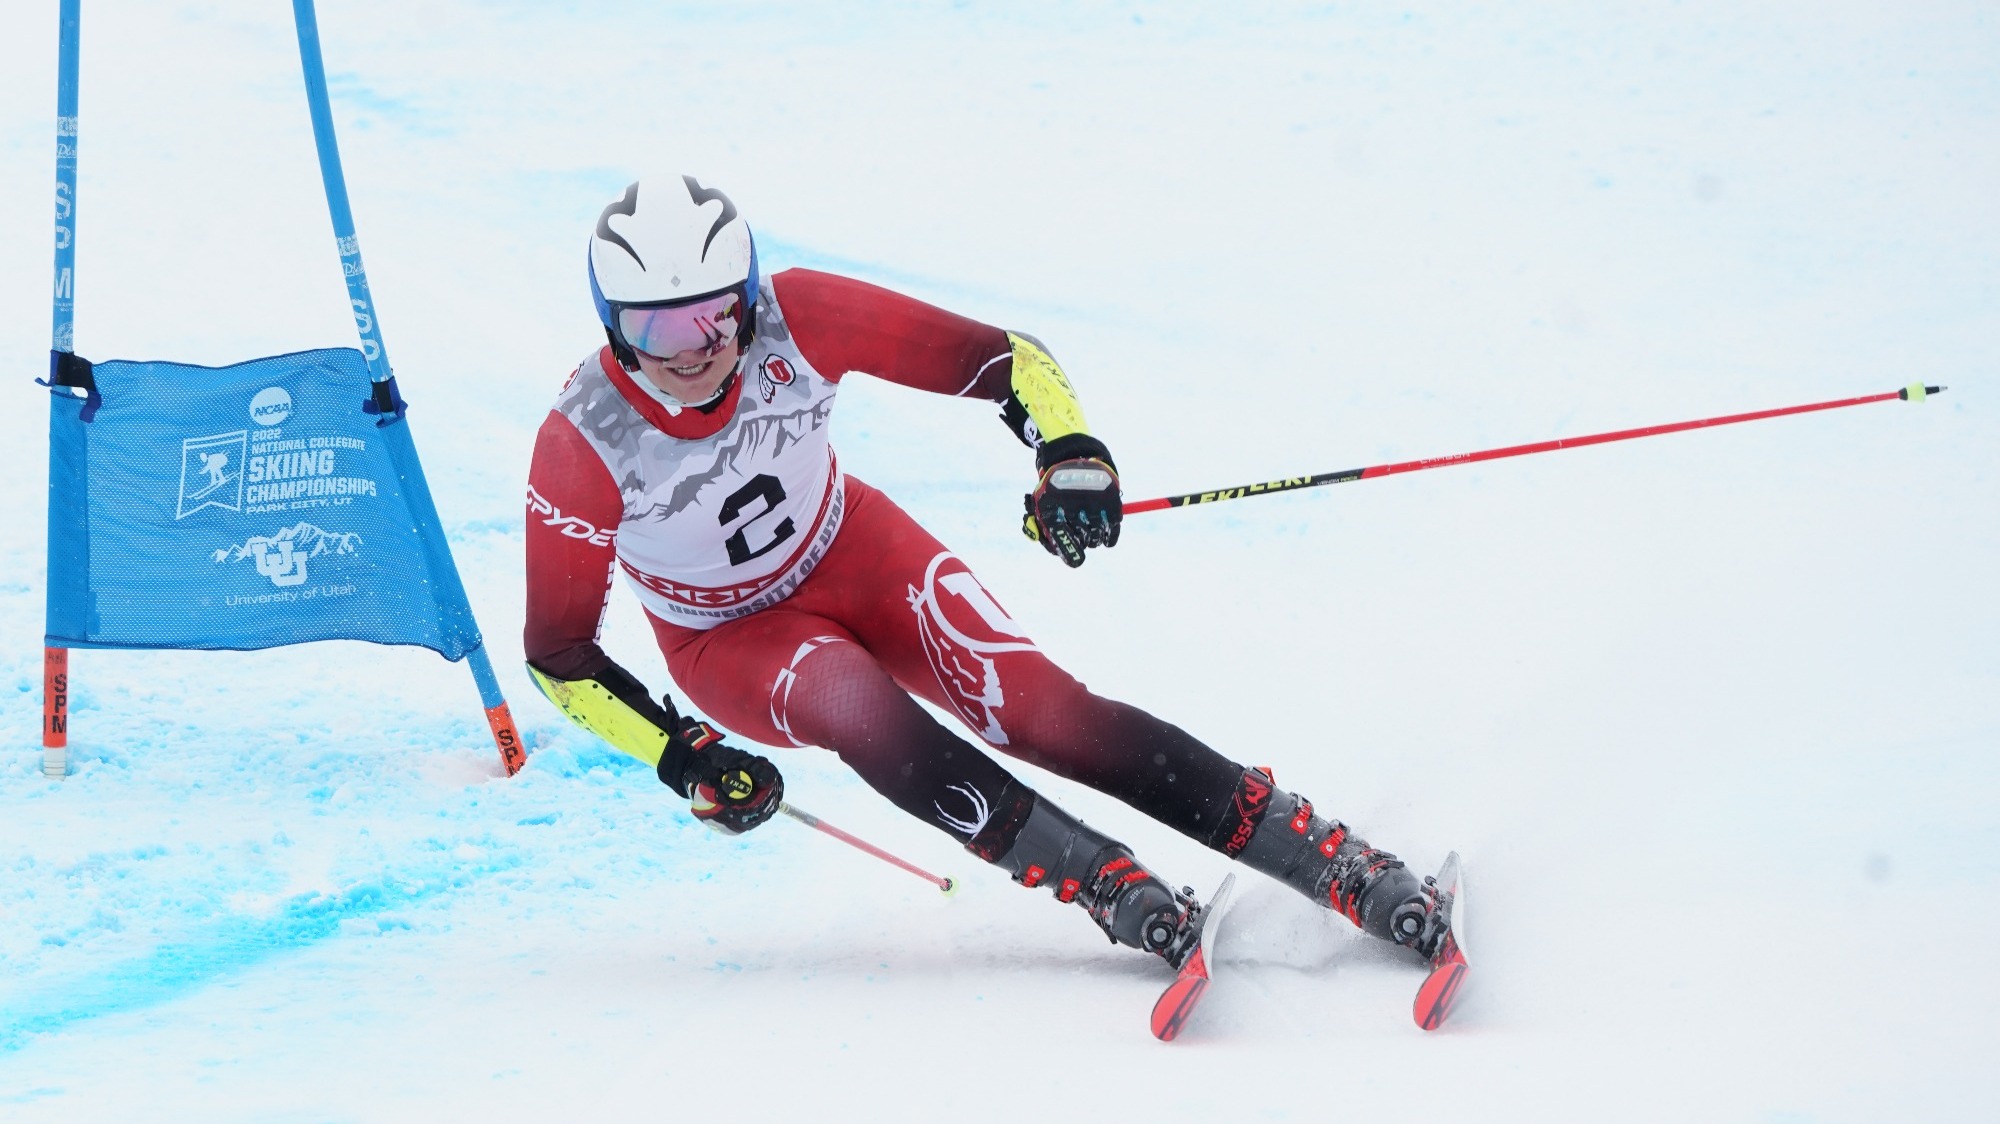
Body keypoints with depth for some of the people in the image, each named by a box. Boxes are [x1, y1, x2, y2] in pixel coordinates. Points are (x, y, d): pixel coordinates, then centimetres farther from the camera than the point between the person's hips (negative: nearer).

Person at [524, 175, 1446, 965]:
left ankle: (1332, 862, -21)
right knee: (858, 705, -35)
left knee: (1046, 714, -20)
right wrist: (679, 758, -21)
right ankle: (1110, 888, -34)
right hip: (732, 641, -1)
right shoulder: (582, 448, -28)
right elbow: (558, 654, -14)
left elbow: (999, 358, -19)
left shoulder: (793, 318, -26)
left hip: (855, 553, 1)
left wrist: (1068, 448, -38)